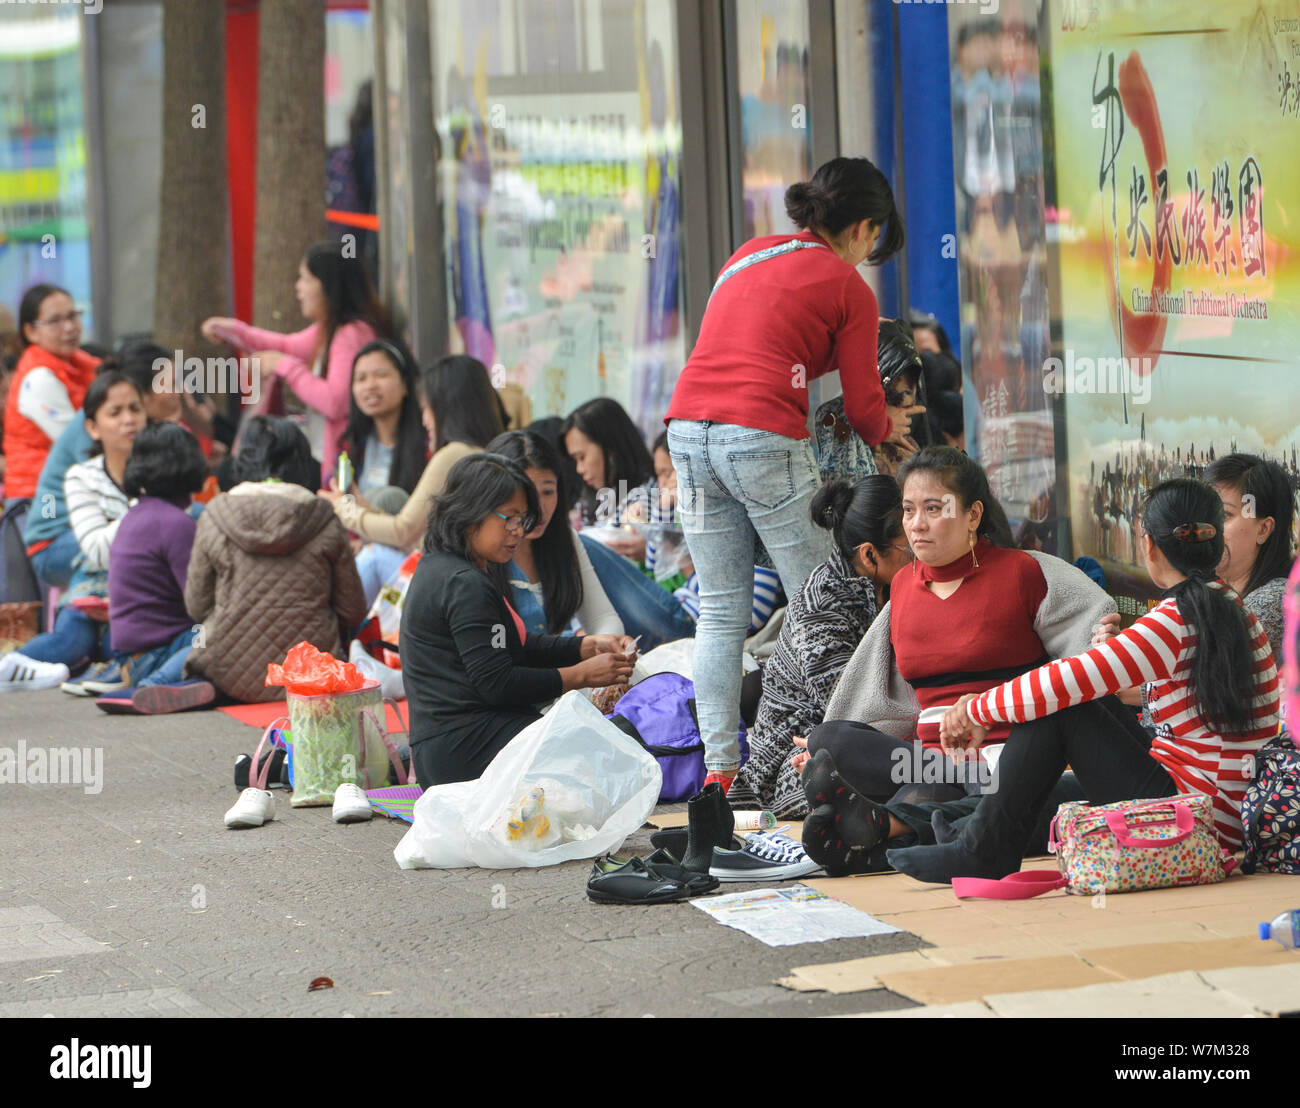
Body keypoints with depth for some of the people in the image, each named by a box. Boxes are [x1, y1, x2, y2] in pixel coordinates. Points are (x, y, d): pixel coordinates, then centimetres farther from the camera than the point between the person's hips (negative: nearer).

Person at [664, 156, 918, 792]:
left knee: (719, 614, 10)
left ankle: (718, 768, 7)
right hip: (763, 436, -6)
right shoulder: (848, 287, 4)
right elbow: (863, 410, 6)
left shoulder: (748, 255, 22)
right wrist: (886, 429, 28)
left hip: (689, 428, 6)